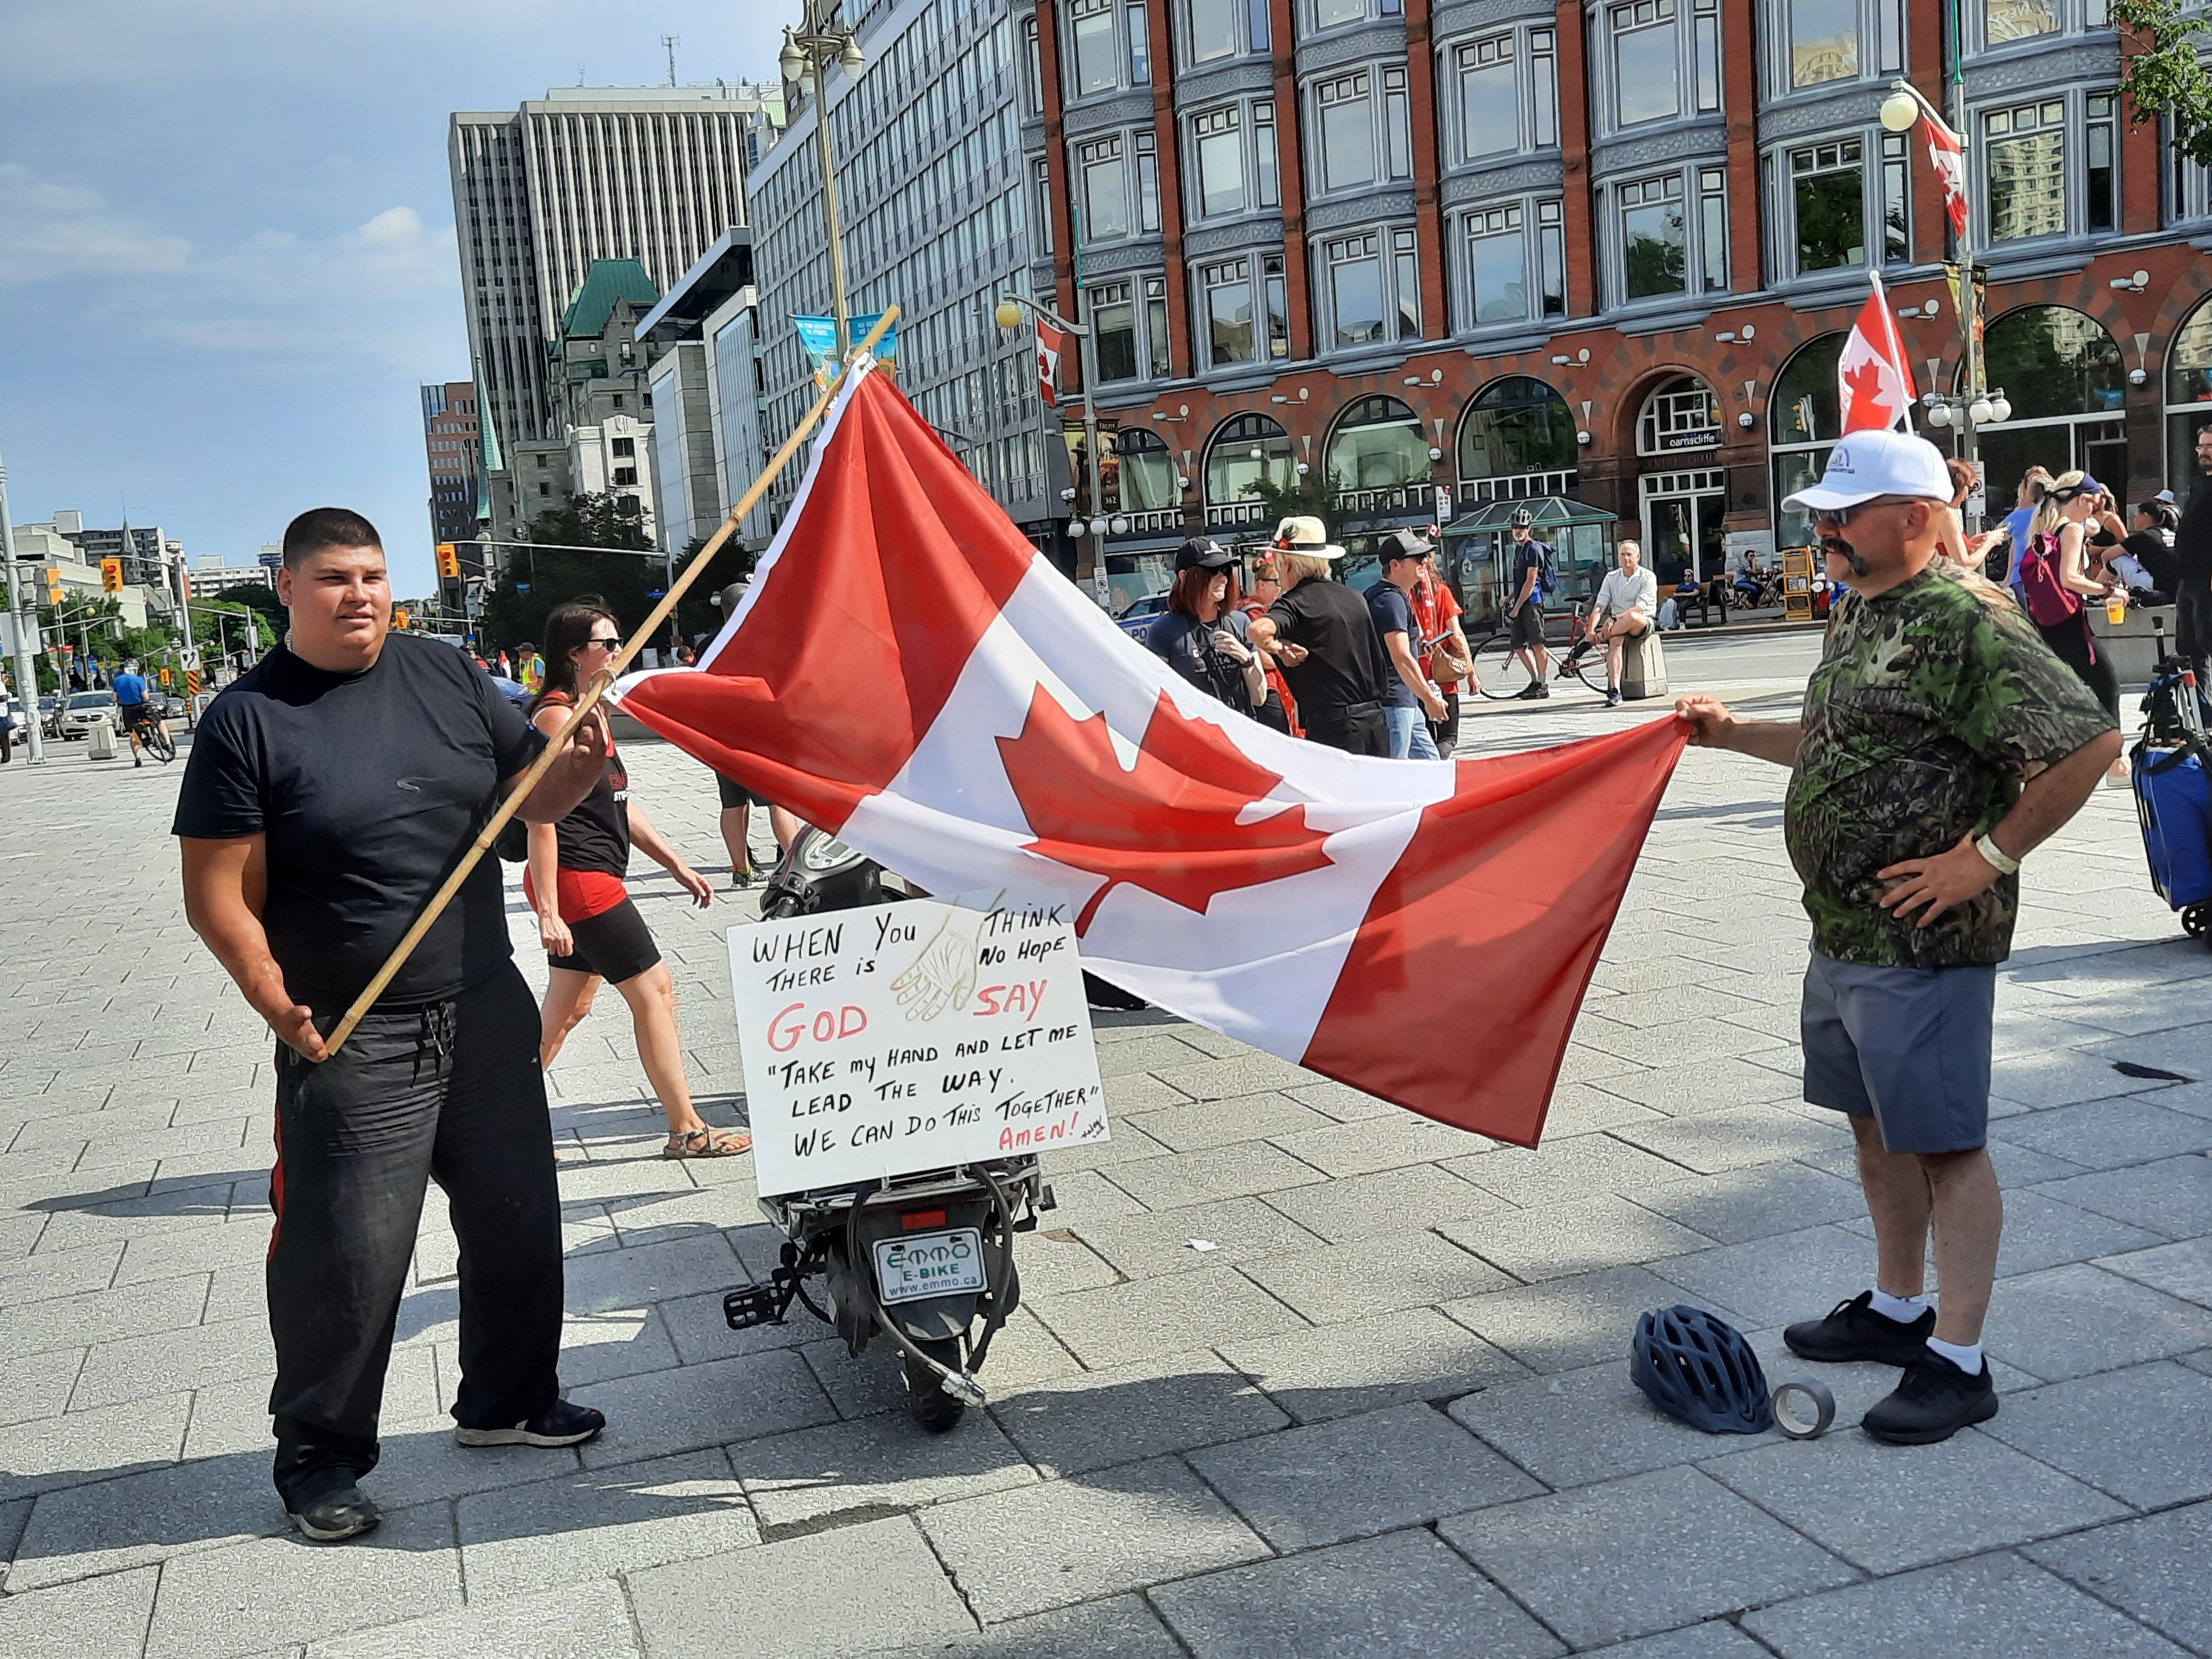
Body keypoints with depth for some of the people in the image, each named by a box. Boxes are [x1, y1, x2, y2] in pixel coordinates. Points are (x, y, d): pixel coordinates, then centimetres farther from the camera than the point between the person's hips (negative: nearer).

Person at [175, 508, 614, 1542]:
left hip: (486, 1016, 5)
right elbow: (218, 895, -10)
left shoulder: (444, 676, 5)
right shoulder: (247, 720, -7)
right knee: (346, 1258, -1)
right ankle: (317, 1457, 20)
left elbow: (532, 795, 11)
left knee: (516, 1221, 15)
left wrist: (579, 767, -11)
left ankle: (507, 1400, 35)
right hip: (352, 1041, -5)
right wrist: (280, 1005, -21)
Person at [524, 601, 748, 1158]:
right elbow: (541, 819, -20)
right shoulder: (557, 716, -15)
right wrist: (548, 911, -23)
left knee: (567, 1009, 14)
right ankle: (686, 1130, 5)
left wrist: (677, 867, 19)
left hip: (594, 879, 10)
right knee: (654, 991, -3)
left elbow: (620, 805, 21)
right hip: (579, 881, -10)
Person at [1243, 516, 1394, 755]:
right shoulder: (1351, 597, 16)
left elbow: (1260, 630, -30)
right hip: (1375, 719, 7)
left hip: (1334, 727, -7)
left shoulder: (1297, 603, -9)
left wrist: (1279, 647, -15)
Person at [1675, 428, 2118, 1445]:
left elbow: (2088, 742, -25)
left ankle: (1957, 1362, 10)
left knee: (1943, 1141, -1)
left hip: (1923, 941, -10)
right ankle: (1896, 1309, 35)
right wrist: (1733, 733, 21)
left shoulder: (1967, 620, -18)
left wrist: (1988, 856, -21)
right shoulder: (1858, 617, 13)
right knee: (1876, 1127, 19)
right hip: (1842, 933, 10)